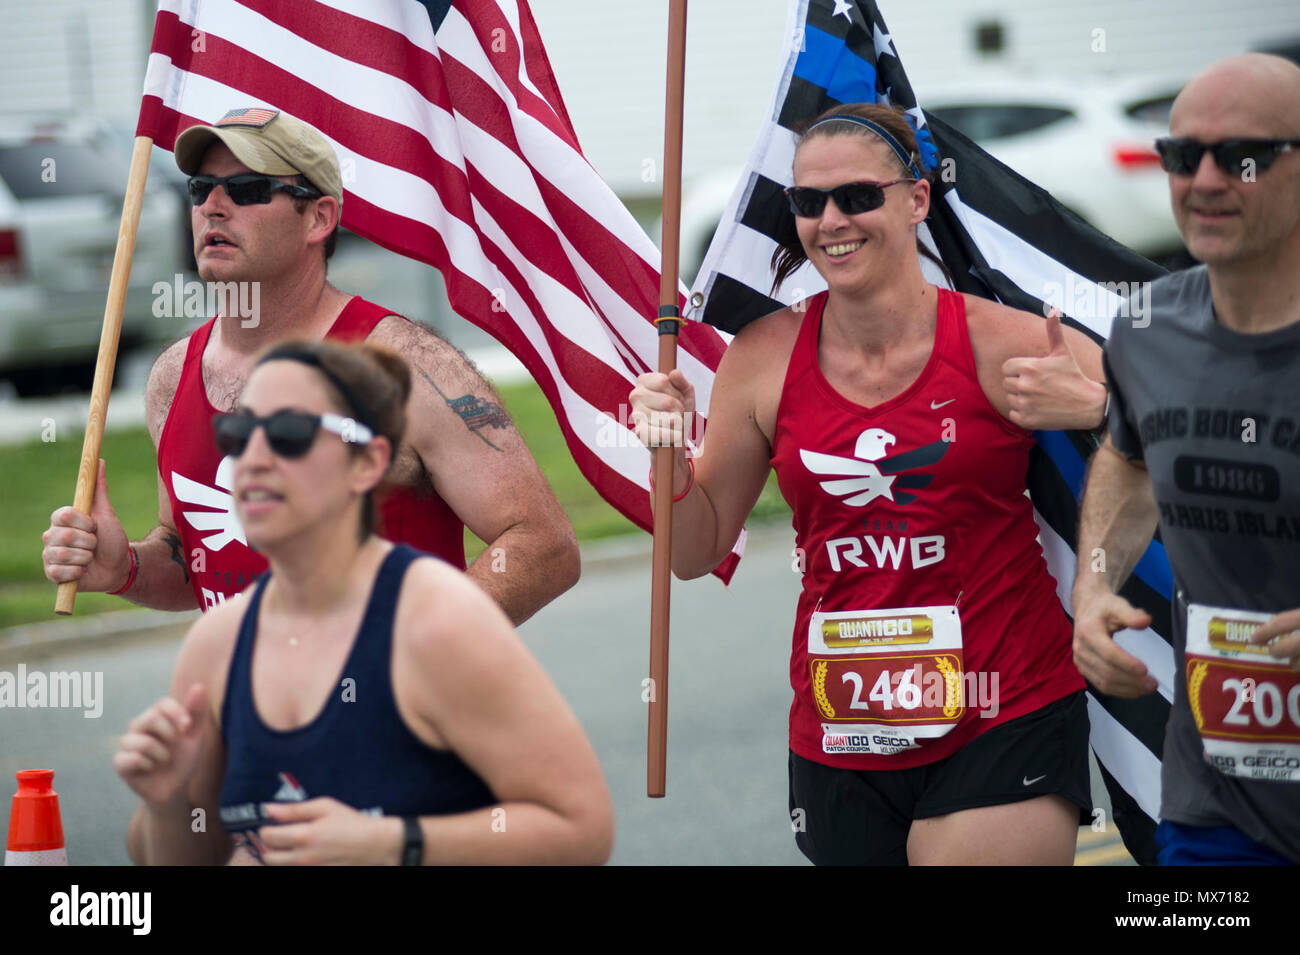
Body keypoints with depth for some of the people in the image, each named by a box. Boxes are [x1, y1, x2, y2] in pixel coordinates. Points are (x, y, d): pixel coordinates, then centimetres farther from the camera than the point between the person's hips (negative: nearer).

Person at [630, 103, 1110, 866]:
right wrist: (671, 455, -7)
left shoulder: (997, 343, -6)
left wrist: (1095, 408, -19)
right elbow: (697, 553, 11)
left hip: (1005, 724, -3)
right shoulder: (764, 360, 3)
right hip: (839, 739, 3)